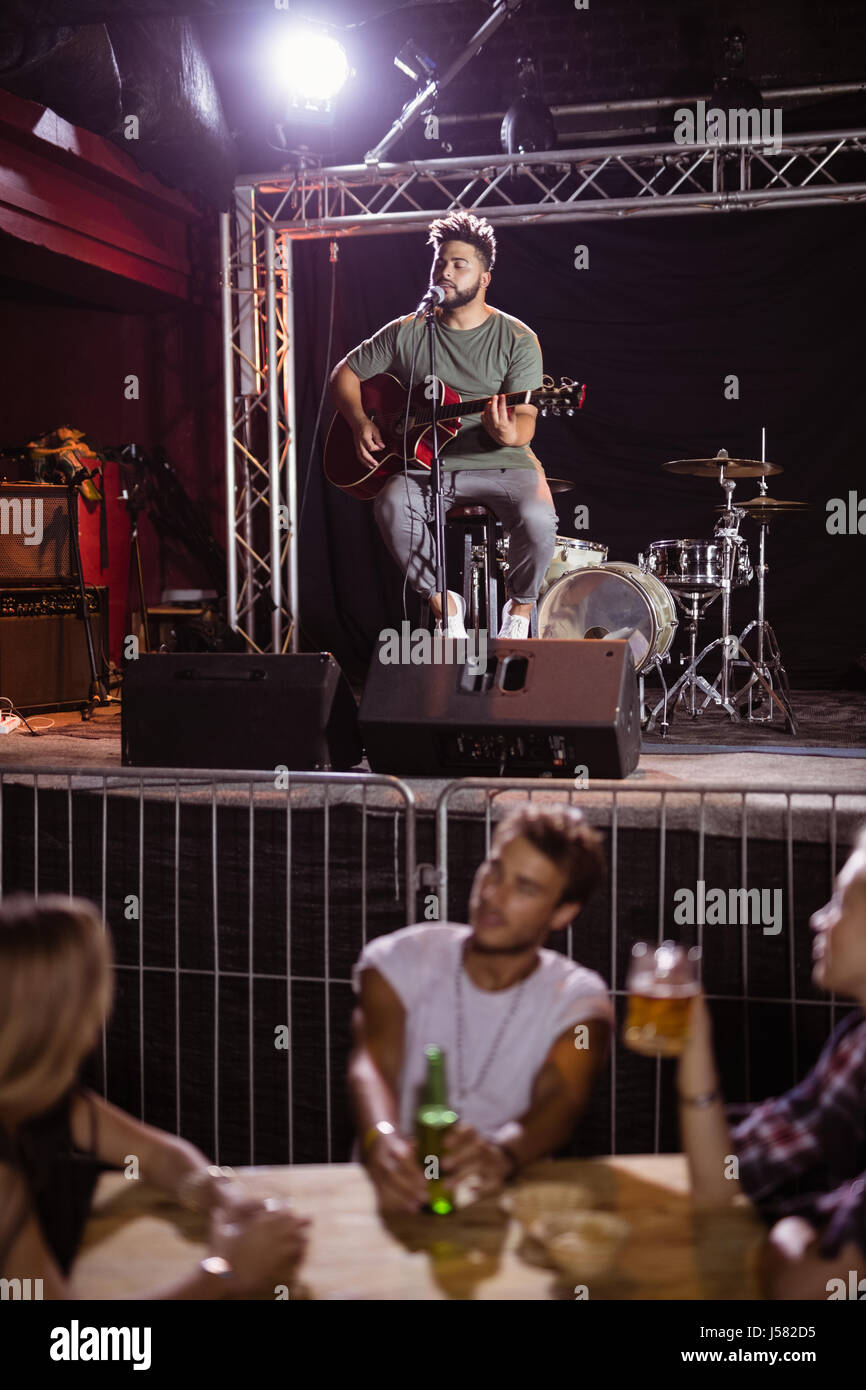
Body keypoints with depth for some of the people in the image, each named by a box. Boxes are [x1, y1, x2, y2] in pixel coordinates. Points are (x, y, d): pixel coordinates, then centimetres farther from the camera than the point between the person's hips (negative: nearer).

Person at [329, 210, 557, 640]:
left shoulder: (517, 339, 0)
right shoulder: (407, 332, 8)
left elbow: (525, 418, -10)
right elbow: (344, 374, 17)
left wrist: (510, 433, -34)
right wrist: (361, 423, -2)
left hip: (501, 464, -2)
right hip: (428, 464, 2)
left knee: (537, 519, -32)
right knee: (392, 504, -32)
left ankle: (520, 607, 0)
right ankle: (444, 604, -10)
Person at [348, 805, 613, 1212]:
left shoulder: (578, 998, 3)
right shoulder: (400, 960, 1)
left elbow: (561, 1101, -15)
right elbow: (371, 1066, -16)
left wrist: (502, 1153, -38)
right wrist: (382, 1141, -38)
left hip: (506, 1193, 0)